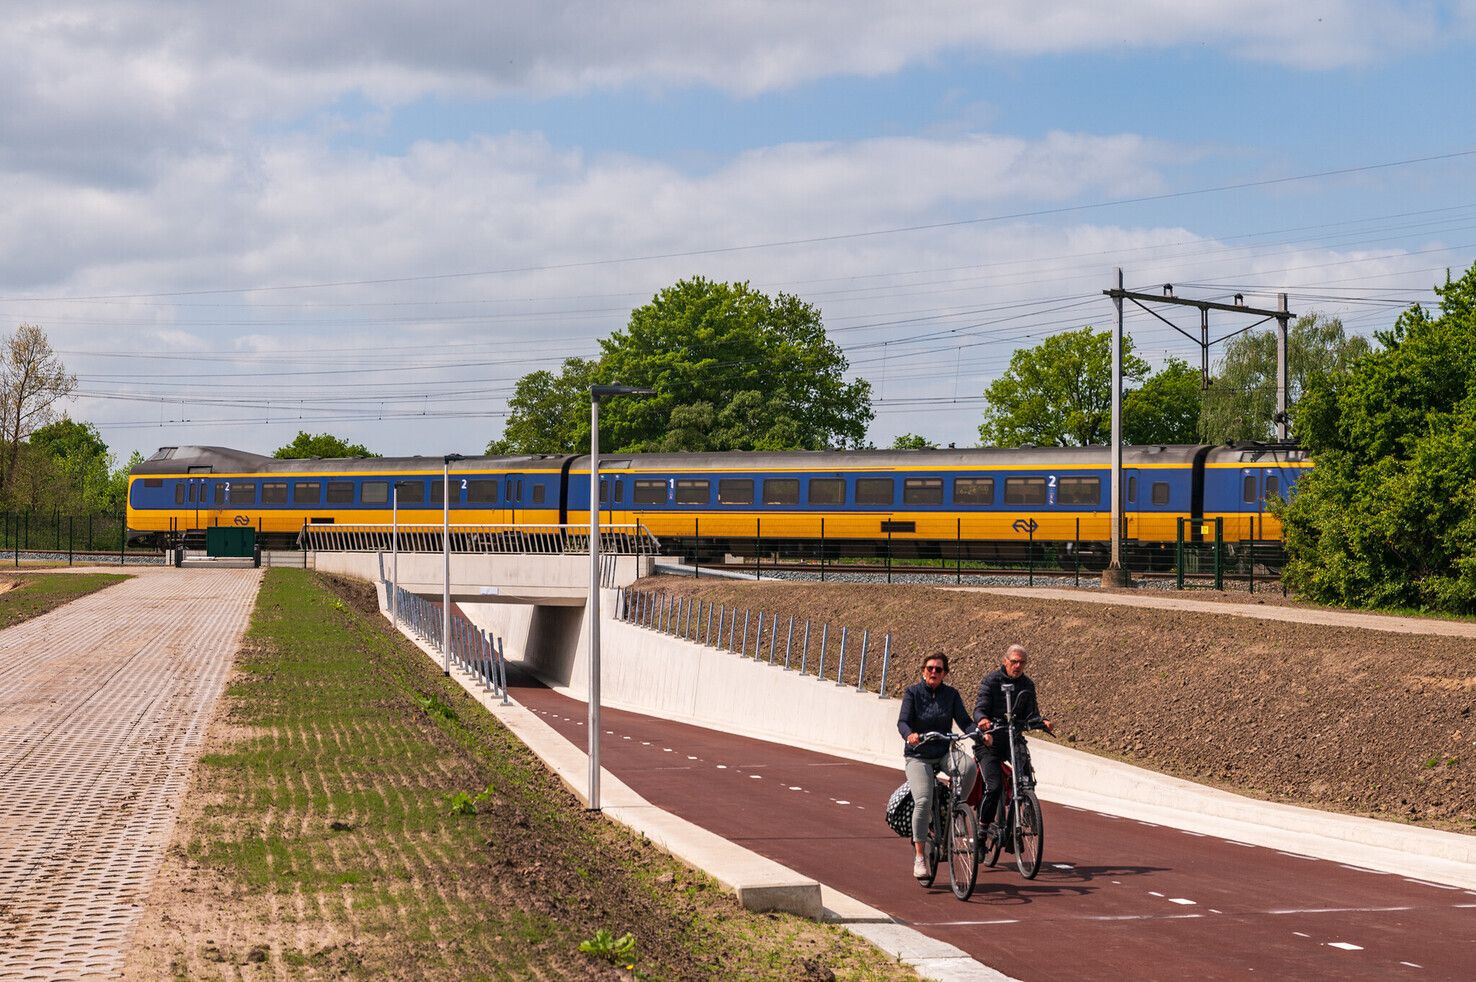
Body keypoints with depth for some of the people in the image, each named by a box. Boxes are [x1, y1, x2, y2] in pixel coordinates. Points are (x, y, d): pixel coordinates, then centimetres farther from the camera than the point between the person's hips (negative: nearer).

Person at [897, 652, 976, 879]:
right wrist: (910, 735, -38)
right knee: (923, 801, -24)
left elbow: (964, 721, -3)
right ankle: (919, 857, -15)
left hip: (944, 754, 2)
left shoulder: (951, 694, 4)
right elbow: (903, 721, -14)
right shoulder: (913, 692, -3)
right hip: (918, 756, -2)